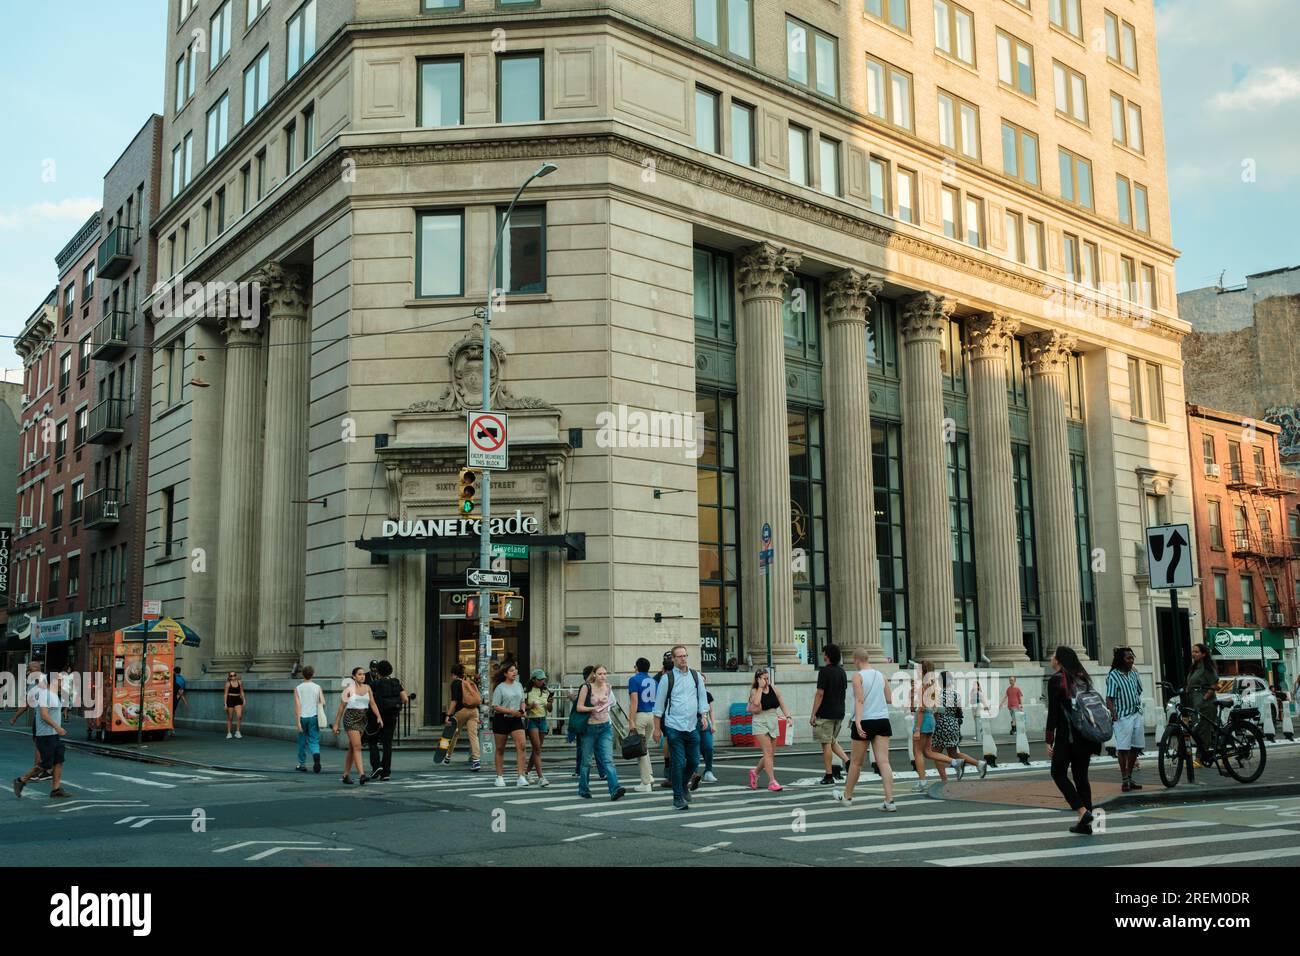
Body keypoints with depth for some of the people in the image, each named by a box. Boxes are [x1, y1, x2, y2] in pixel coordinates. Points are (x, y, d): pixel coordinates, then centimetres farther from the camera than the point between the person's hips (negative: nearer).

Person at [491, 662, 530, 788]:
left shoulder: (519, 685, 9)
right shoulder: (500, 688, -8)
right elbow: (495, 706, -11)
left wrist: (522, 710, -1)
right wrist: (511, 711, -19)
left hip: (516, 720, 4)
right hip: (501, 719, -4)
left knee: (521, 745, -11)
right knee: (500, 749, 6)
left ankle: (521, 776, -12)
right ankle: (500, 777, 18)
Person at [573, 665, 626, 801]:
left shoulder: (608, 687, 6)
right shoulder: (586, 688, -7)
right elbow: (579, 707, -10)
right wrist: (593, 708, -21)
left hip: (605, 727, 3)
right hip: (589, 727, -3)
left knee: (608, 759, -9)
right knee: (586, 760, 7)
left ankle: (615, 790, -19)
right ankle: (583, 790, 22)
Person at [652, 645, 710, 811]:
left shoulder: (696, 677, 8)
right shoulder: (667, 678, -3)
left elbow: (702, 698, 14)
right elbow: (658, 705, -1)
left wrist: (704, 716, -3)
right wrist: (657, 729, -2)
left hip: (692, 727, 4)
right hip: (674, 727, -4)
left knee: (694, 761, 8)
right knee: (678, 763, -4)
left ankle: (683, 784, 37)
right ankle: (678, 798, 8)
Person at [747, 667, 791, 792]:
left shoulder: (773, 688, 7)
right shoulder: (754, 690, -4)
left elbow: (782, 703, 6)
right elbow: (756, 702, -23)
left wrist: (788, 716, -7)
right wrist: (760, 687, -13)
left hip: (773, 722, 5)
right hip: (760, 722, -5)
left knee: (770, 754, 10)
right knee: (768, 752, -13)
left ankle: (755, 772, 32)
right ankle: (772, 781, -11)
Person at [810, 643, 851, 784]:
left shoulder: (824, 671, -14)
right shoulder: (842, 671, 10)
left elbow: (820, 694, -16)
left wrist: (813, 714, -12)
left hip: (825, 713, -7)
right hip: (839, 712, 7)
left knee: (826, 743, 0)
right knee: (832, 740, 20)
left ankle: (829, 776, 2)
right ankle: (847, 761, 1)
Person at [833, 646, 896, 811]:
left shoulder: (858, 676, -6)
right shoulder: (881, 676, 9)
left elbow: (860, 700, -17)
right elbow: (889, 699, 15)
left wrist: (858, 722, -24)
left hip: (865, 723, -4)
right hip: (883, 721, 4)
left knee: (856, 762, 10)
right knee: (883, 762, -1)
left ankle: (847, 796, 27)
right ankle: (889, 801, -9)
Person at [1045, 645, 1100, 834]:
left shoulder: (1056, 680, -8)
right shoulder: (1083, 678, 11)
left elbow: (1053, 713, -12)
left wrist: (1049, 741, -9)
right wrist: (1093, 742, 20)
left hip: (1067, 735, -6)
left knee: (1058, 773, 7)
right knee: (1081, 776, 12)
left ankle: (1083, 811, -8)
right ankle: (1086, 823, 10)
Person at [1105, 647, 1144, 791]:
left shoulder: (1133, 673, 9)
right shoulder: (1113, 676, -10)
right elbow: (1109, 699, -15)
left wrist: (1138, 705, 14)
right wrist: (1114, 713, -24)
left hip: (1137, 714, 6)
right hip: (1123, 717, -6)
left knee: (1135, 747, 10)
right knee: (1123, 748, -5)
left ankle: (1130, 777, 20)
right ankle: (1124, 779, 1)